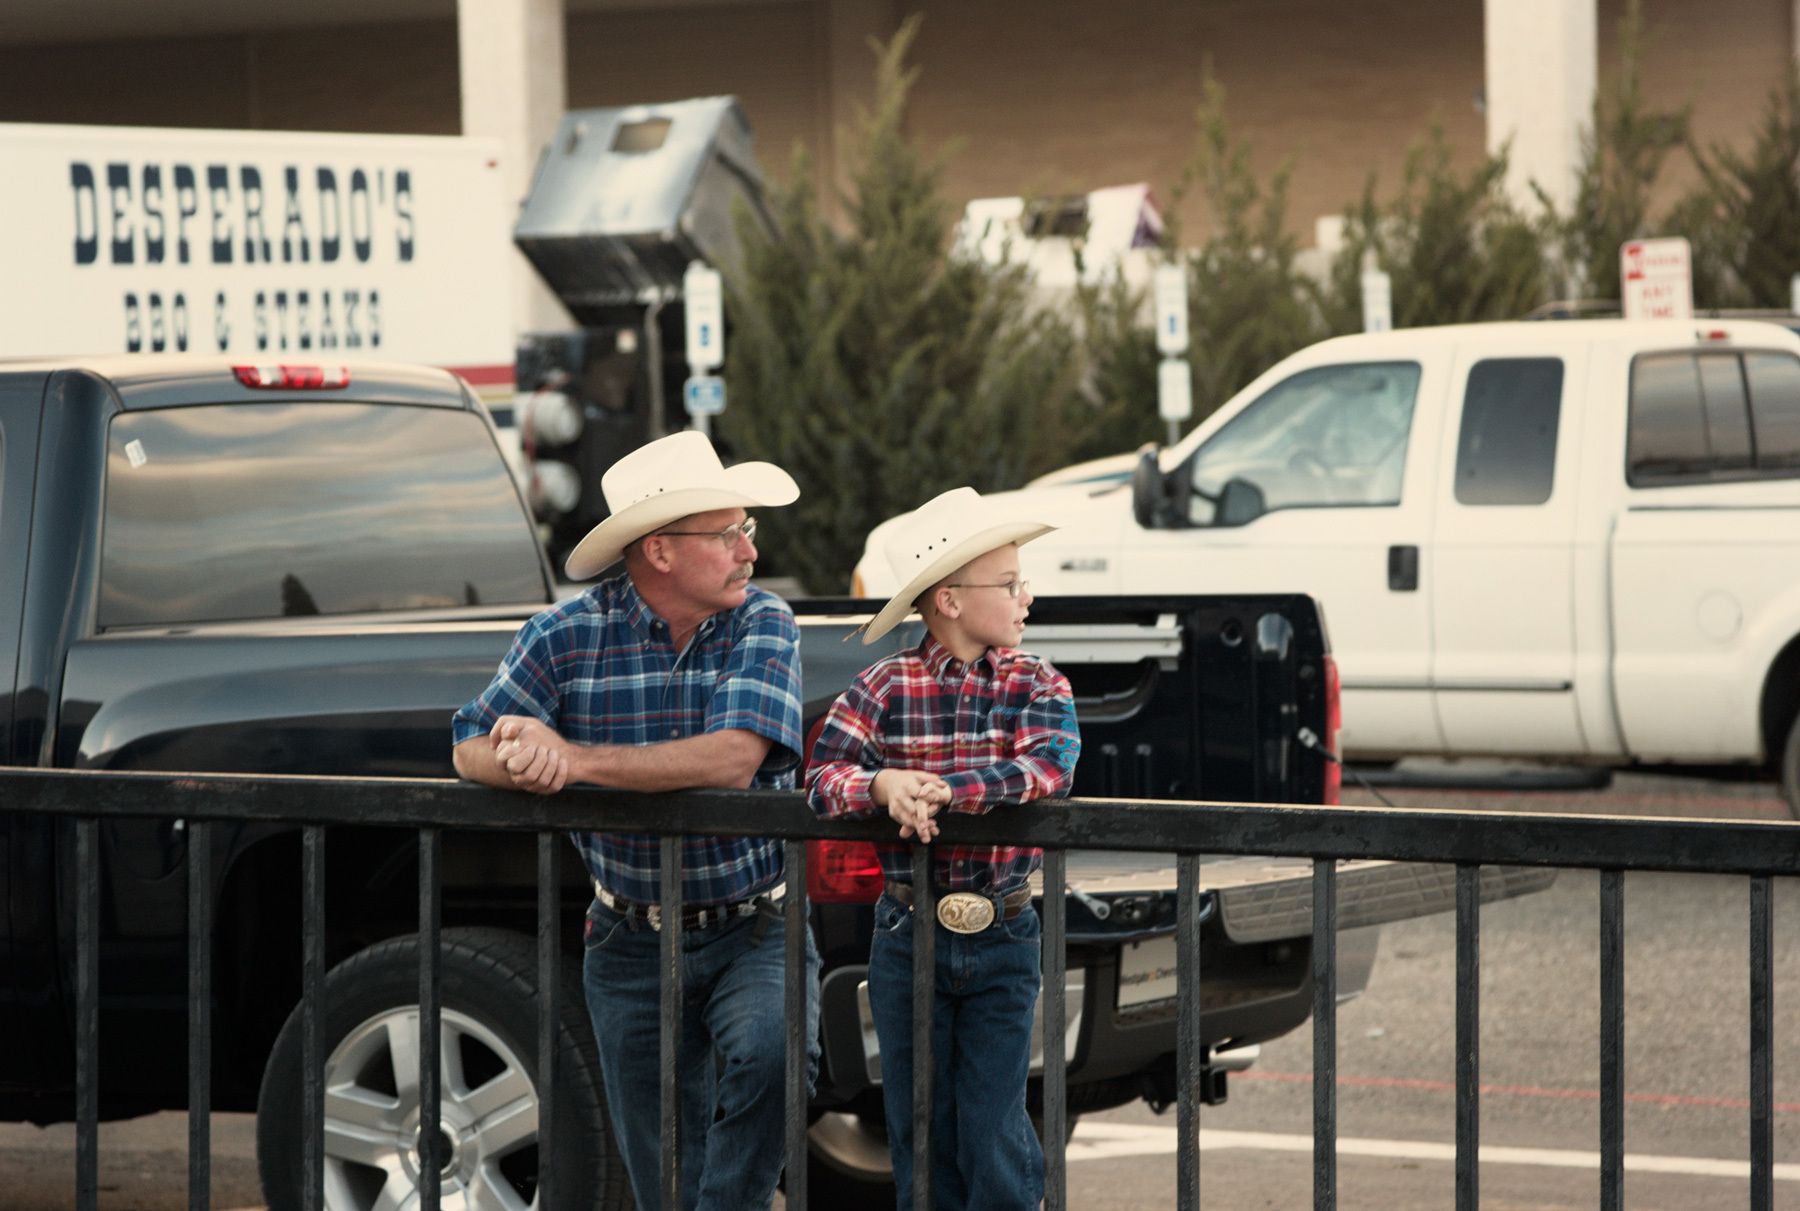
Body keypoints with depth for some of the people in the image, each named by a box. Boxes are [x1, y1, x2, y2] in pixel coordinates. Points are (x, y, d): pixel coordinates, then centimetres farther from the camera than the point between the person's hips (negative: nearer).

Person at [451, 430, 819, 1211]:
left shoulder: (763, 625, -8)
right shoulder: (568, 635, -4)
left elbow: (733, 761, -23)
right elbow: (472, 750, -1)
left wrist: (569, 757, -25)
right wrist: (534, 766, -26)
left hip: (754, 932, -2)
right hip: (632, 947, 2)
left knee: (766, 1053, -32)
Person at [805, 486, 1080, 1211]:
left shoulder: (1037, 685, 0)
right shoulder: (884, 688, -2)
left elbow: (1049, 768, -18)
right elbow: (823, 778, -10)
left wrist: (942, 790, -28)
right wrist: (885, 784, -31)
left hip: (1003, 940, 0)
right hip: (909, 936, 0)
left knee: (993, 1138, -4)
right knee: (920, 1136, 8)